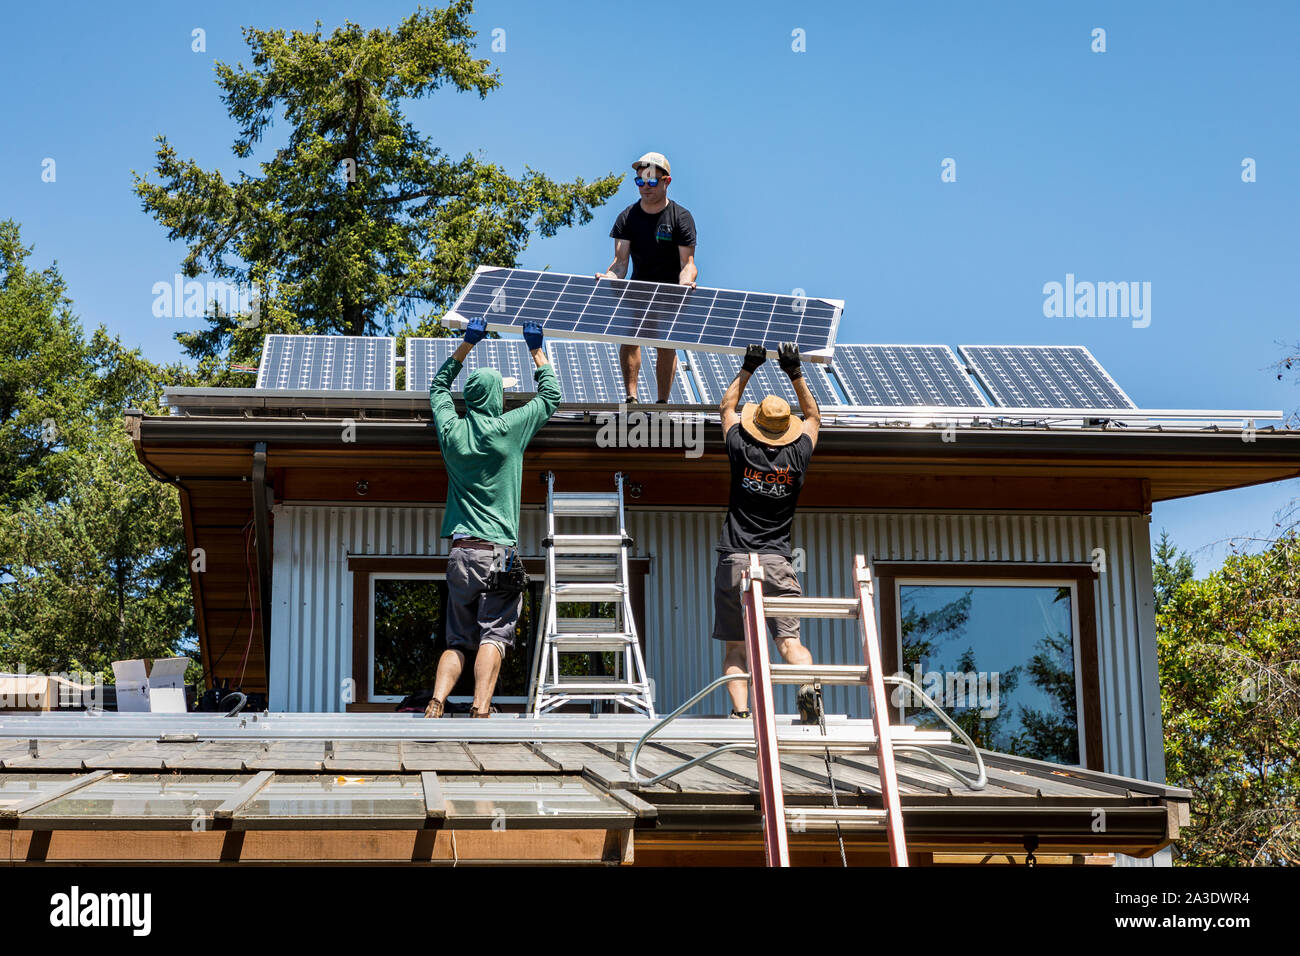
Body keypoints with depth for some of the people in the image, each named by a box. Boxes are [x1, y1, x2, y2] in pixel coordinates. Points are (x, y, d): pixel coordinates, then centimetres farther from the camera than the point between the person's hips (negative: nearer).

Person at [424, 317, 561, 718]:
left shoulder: (451, 430, 7)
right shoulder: (509, 428, -2)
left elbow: (438, 386, 28)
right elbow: (551, 395, 14)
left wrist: (467, 344, 31)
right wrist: (536, 350, 25)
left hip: (461, 551, 4)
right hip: (499, 551, -4)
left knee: (457, 640, 8)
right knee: (494, 636, -8)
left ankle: (435, 705, -9)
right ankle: (480, 710, -23)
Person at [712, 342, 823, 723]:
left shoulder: (742, 451, -1)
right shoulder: (797, 457, 2)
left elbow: (727, 406, 20)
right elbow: (813, 416, 23)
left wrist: (748, 367, 25)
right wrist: (795, 372, 25)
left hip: (734, 561, 0)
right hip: (777, 563, 0)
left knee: (735, 647, 3)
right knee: (790, 641, -5)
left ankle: (740, 712, -12)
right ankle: (808, 684, -32)